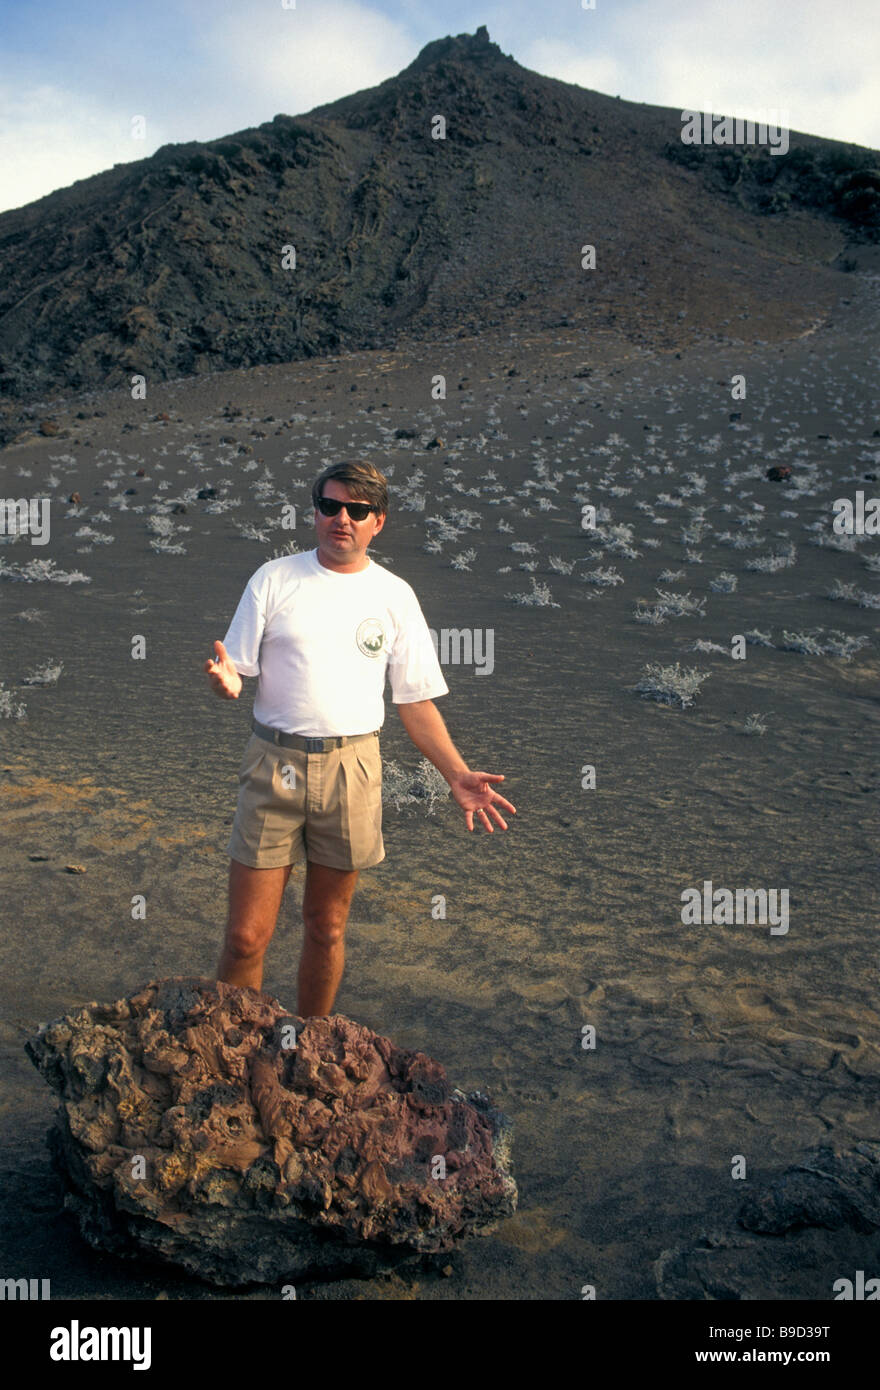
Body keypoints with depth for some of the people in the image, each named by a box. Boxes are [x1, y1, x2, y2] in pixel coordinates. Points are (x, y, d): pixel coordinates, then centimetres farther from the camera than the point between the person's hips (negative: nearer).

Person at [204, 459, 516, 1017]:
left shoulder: (395, 595, 6)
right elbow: (239, 673, 3)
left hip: (352, 767, 1)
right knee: (246, 937, -2)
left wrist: (459, 775, -2)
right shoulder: (274, 579, 3)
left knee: (327, 929, 13)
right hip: (275, 762, -1)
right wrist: (227, 681, -22)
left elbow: (416, 700, 8)